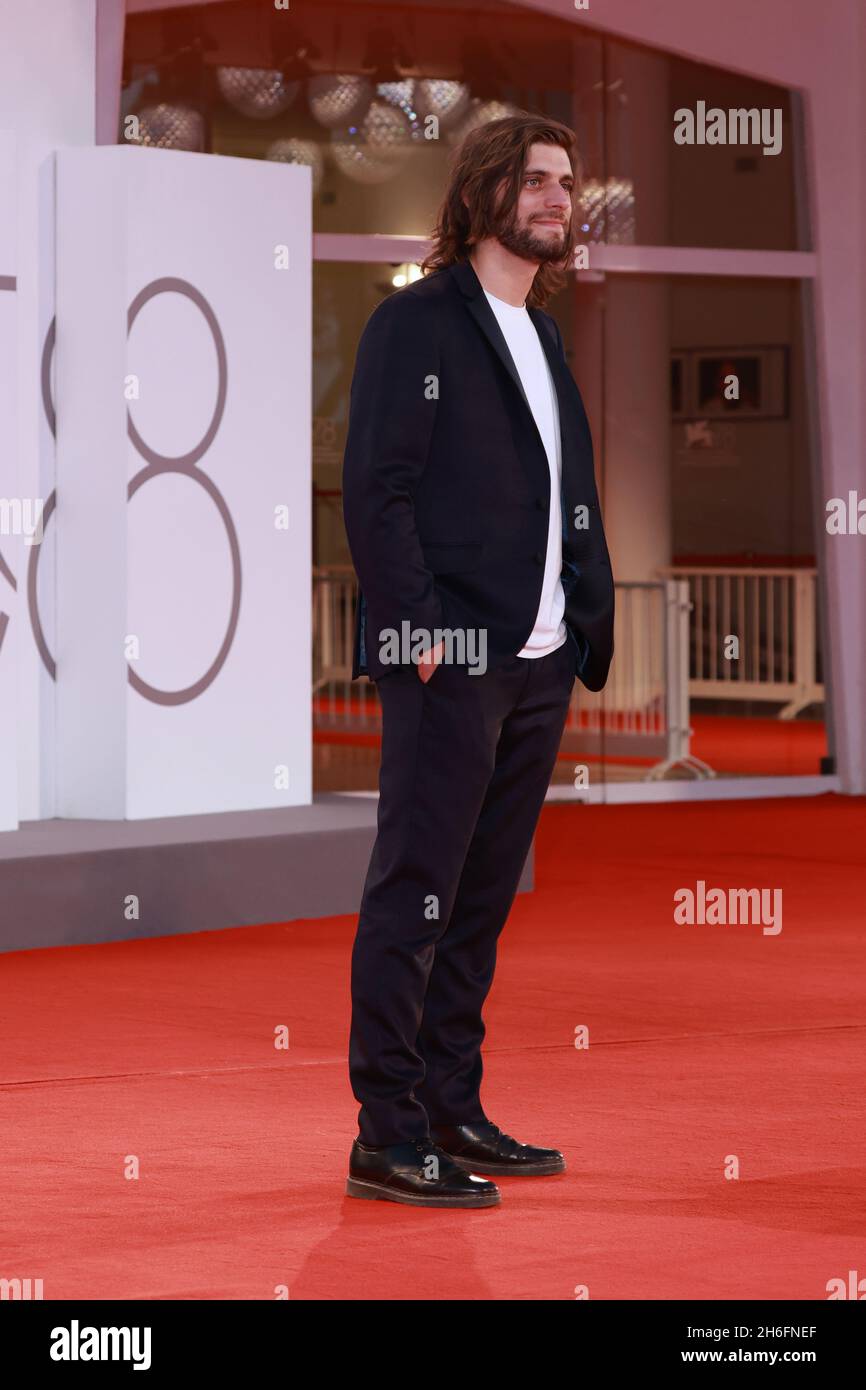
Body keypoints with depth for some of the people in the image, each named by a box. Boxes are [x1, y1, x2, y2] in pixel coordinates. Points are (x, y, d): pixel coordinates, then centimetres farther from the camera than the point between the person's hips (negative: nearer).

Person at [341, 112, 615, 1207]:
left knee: (482, 896, 11)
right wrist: (420, 631, -17)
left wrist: (589, 618, 11)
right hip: (450, 662, -8)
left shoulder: (541, 337, 20)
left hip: (537, 663, 8)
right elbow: (375, 490, -12)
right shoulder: (417, 323, -6)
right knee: (413, 894, -6)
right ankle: (388, 1136, -4)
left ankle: (453, 1115, 18)